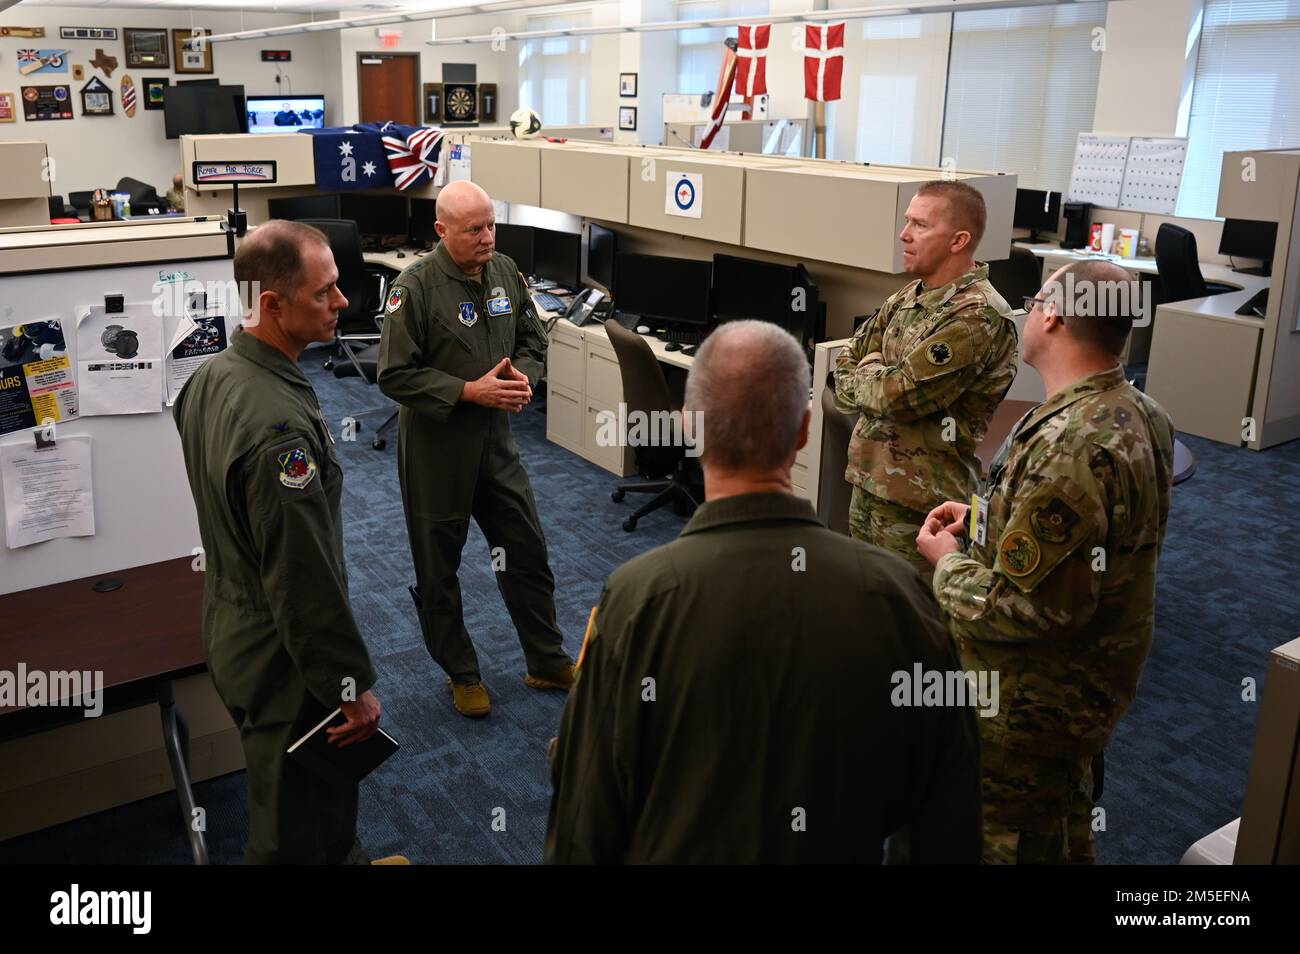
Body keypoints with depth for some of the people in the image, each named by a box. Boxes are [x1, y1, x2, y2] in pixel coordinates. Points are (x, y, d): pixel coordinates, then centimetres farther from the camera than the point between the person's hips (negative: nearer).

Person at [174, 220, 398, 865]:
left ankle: (342, 857, 49)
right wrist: (352, 686, -16)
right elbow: (306, 578, -28)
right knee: (302, 833, 11)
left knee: (284, 805, 28)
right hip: (284, 662, -9)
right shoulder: (279, 427, -32)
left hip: (230, 634, 10)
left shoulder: (211, 376, 0)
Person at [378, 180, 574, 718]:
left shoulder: (505, 273, 1)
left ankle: (548, 664, 29)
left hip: (496, 441, 5)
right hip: (437, 446, -5)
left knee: (527, 552, 12)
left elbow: (532, 339, 13)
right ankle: (461, 674, 29)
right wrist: (470, 391, -23)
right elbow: (395, 375, -18)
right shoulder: (415, 288, -17)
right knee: (438, 567, 10)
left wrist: (524, 374, -9)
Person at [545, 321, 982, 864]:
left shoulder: (637, 599, -25)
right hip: (839, 850, 2)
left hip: (674, 851, -1)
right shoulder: (899, 594, -20)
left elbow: (585, 811, -15)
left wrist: (571, 854, 2)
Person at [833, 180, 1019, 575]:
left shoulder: (977, 318, -18)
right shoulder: (907, 298, 10)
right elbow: (843, 367, 12)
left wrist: (864, 375, -3)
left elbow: (897, 395, -23)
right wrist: (879, 382, -8)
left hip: (917, 505, -8)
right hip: (867, 484, 8)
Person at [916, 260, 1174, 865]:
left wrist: (948, 560, -14)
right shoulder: (1138, 414, -1)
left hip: (1034, 700, -9)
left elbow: (1024, 609, -31)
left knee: (1010, 843, 12)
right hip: (1096, 676, 9)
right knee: (1064, 828, 29)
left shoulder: (1068, 447, -33)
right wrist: (984, 519, 4)